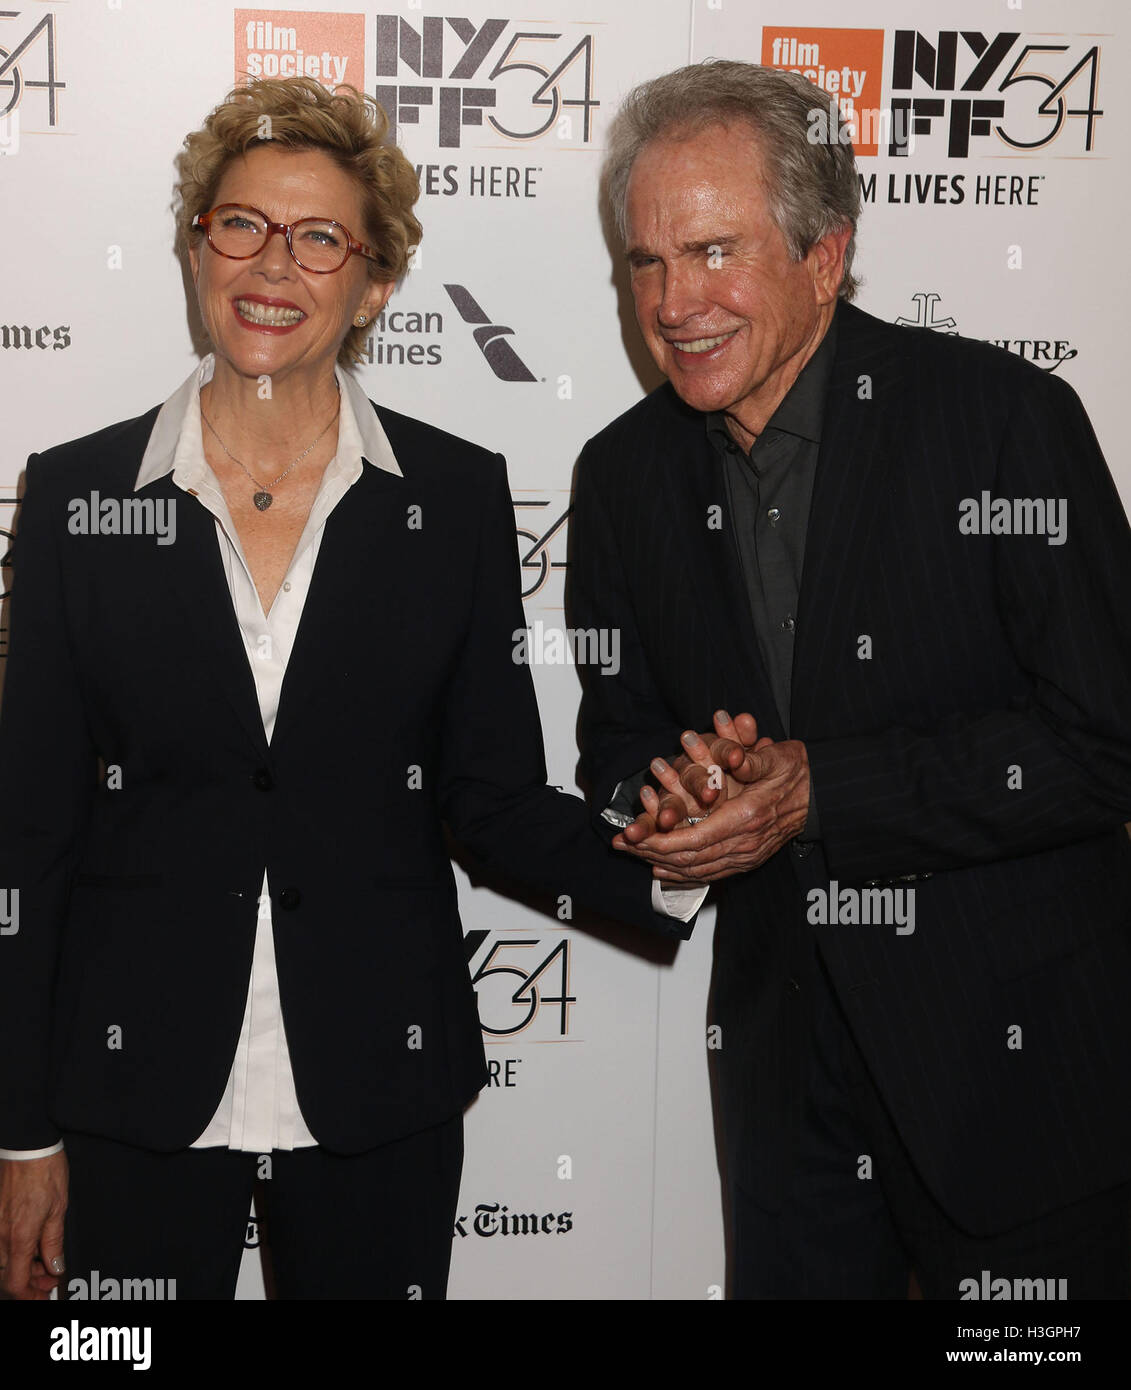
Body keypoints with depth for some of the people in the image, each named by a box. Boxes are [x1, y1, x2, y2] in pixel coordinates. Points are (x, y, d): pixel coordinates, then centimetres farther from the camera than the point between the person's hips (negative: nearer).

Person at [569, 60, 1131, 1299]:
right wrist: (669, 802, -14)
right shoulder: (625, 475, 2)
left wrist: (819, 790, -21)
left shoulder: (1007, 418, -14)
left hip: (1020, 1062, -3)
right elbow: (617, 739, 10)